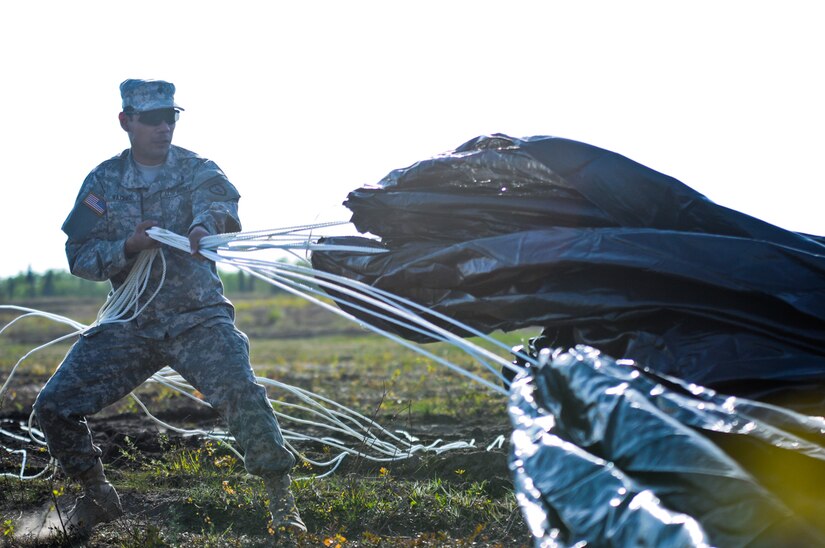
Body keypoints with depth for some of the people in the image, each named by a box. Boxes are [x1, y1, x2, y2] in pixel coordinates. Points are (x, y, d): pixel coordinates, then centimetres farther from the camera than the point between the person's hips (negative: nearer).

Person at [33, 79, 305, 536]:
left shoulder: (197, 170, -1)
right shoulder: (103, 182, 6)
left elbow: (219, 201, -25)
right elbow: (79, 257, 1)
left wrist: (206, 222, -50)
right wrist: (128, 247, -19)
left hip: (198, 318, -3)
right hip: (129, 324, 3)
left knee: (240, 392, -27)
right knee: (54, 407, -4)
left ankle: (282, 502, -14)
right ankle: (98, 497, 18)